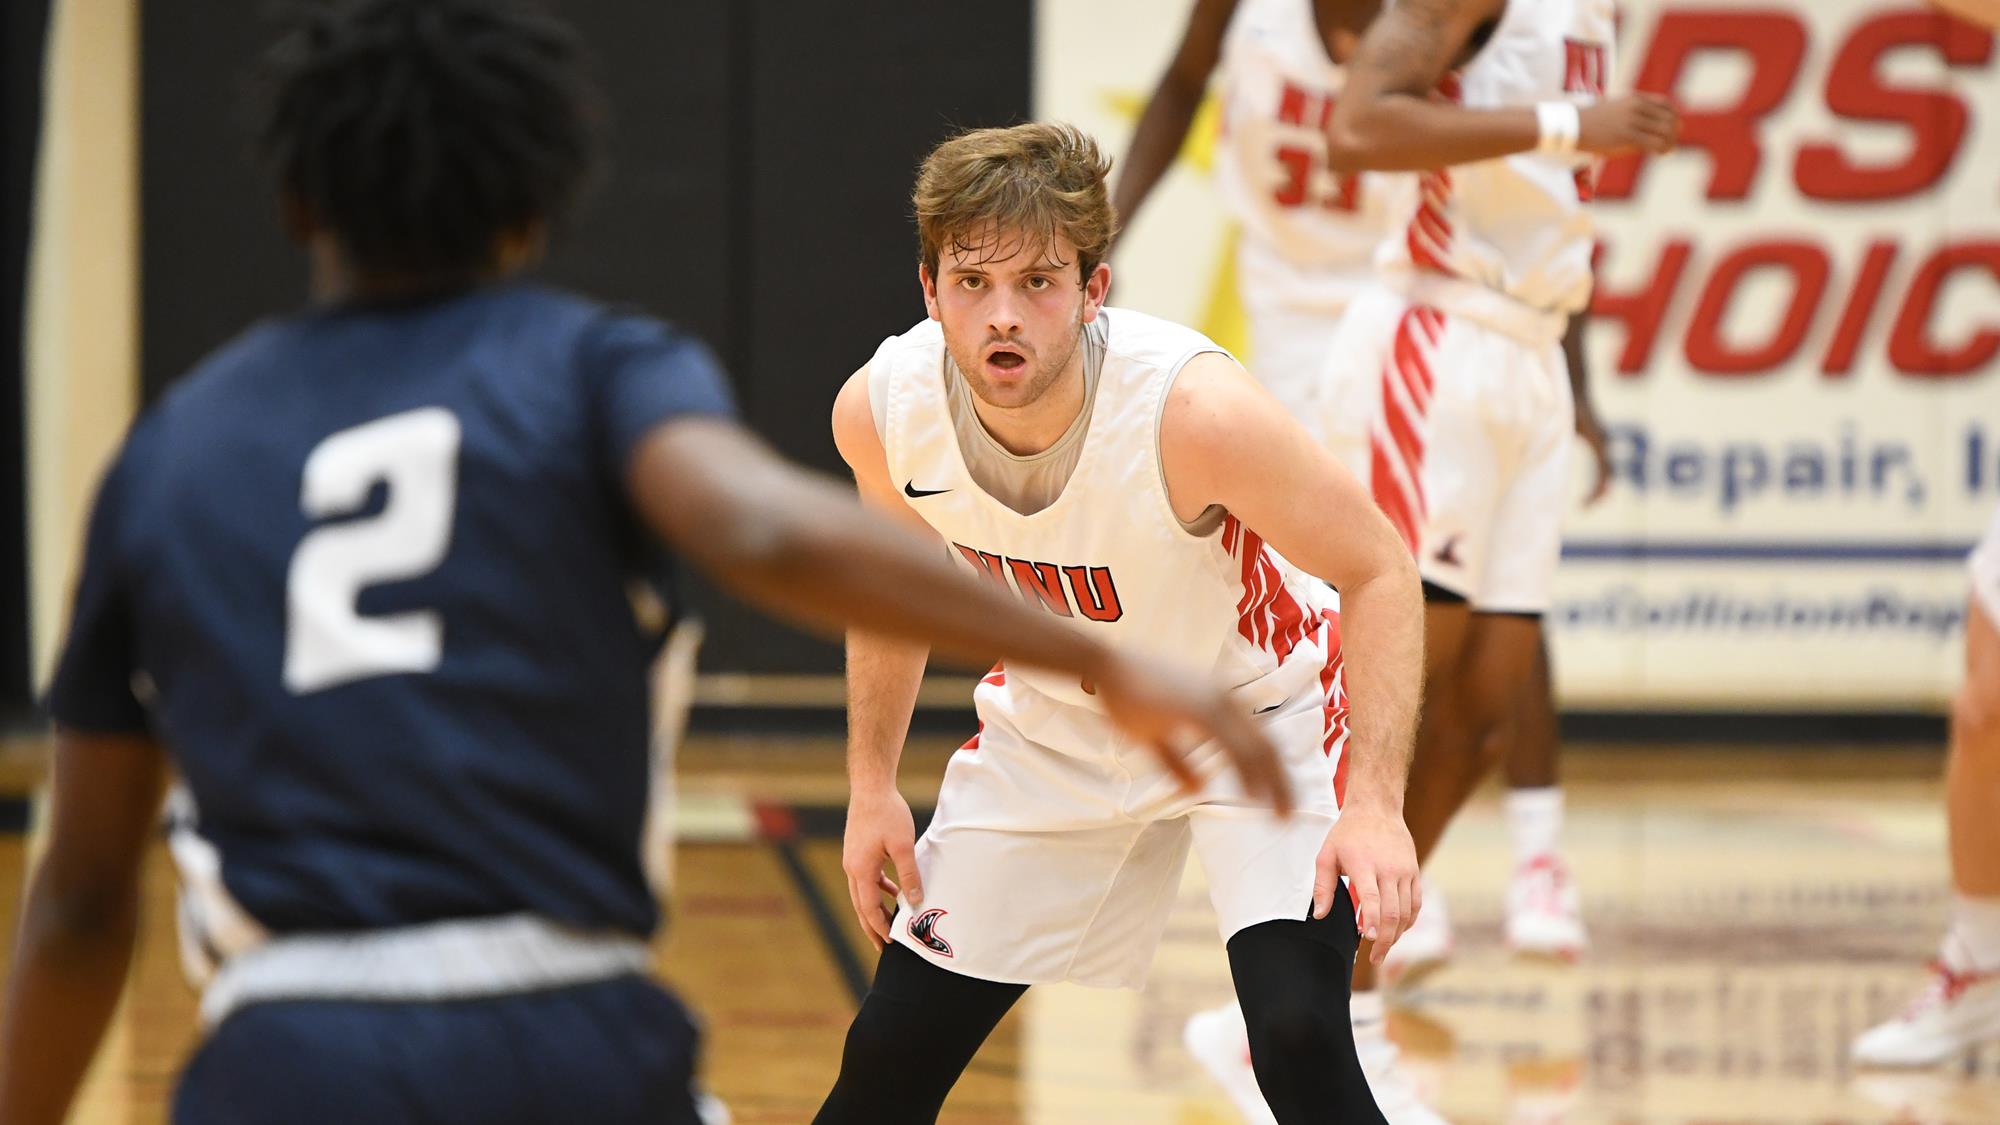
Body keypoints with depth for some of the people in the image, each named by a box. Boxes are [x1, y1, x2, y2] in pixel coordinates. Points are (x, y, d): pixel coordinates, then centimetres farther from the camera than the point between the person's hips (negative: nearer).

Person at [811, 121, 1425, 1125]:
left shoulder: (1193, 410, -35)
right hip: (1054, 725, 4)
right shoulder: (880, 408, -21)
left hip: (1257, 711, -4)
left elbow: (1378, 576, -24)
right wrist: (871, 786, 2)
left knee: (1299, 1041, -24)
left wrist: (1374, 802, -35)